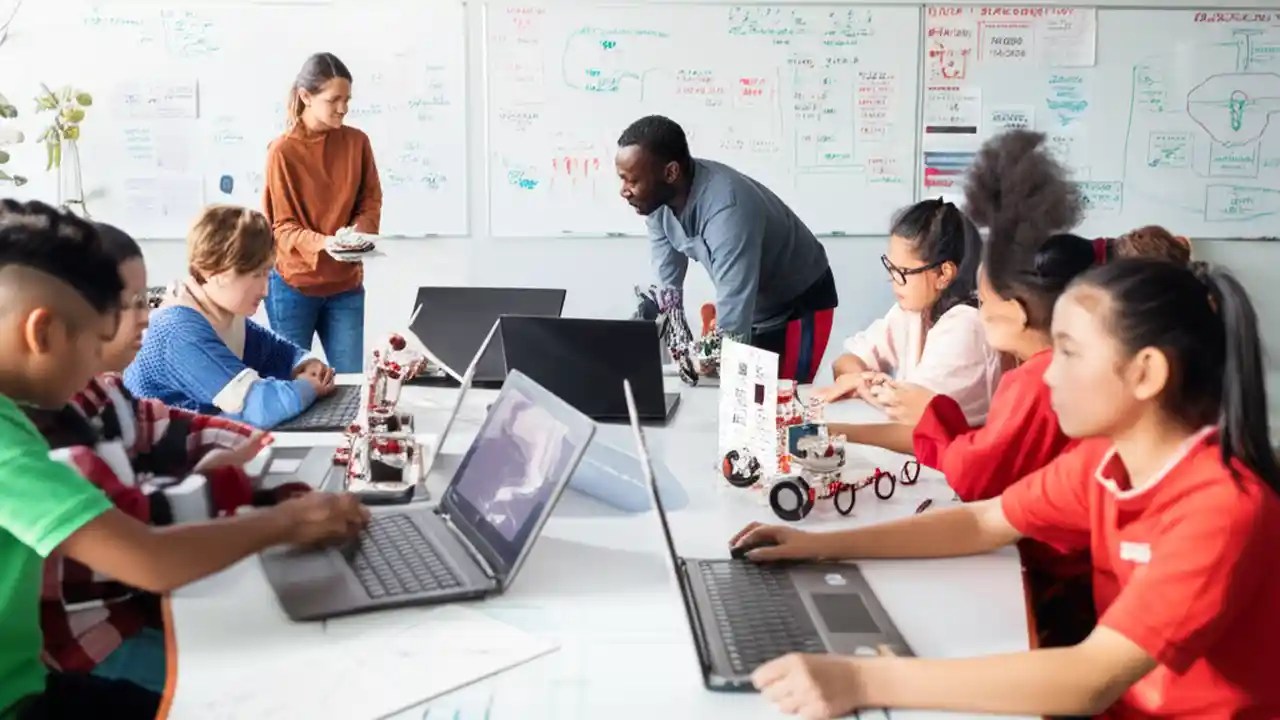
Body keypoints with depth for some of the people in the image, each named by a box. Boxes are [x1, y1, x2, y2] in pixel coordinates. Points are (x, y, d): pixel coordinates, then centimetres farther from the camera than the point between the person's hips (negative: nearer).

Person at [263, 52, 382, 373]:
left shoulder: (357, 142, 1)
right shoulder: (282, 151, -10)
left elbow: (371, 201, 6)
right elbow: (282, 226, -9)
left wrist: (356, 232, -16)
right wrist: (324, 243, -28)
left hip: (345, 284, 3)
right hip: (293, 285, -3)